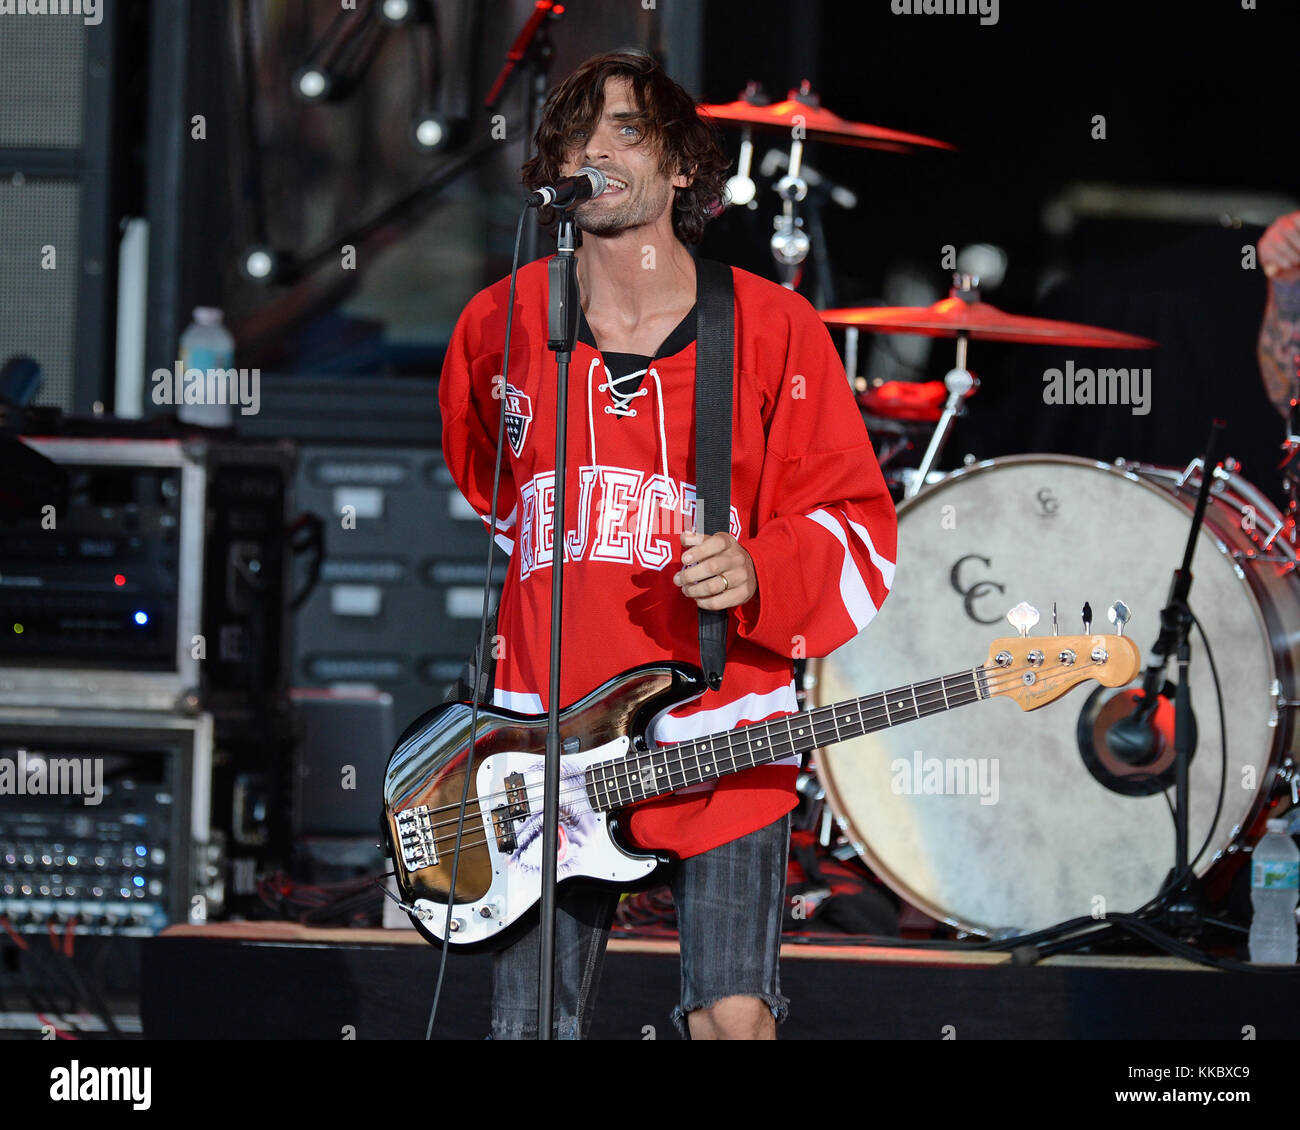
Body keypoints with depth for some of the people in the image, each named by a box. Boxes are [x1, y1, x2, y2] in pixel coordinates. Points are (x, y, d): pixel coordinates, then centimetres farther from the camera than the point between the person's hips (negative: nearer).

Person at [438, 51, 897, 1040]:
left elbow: (856, 522, 1)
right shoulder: (498, 326, 7)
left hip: (720, 736, -2)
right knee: (532, 1022, 2)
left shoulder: (772, 329, 1)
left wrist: (757, 572, -17)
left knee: (734, 1016, -13)